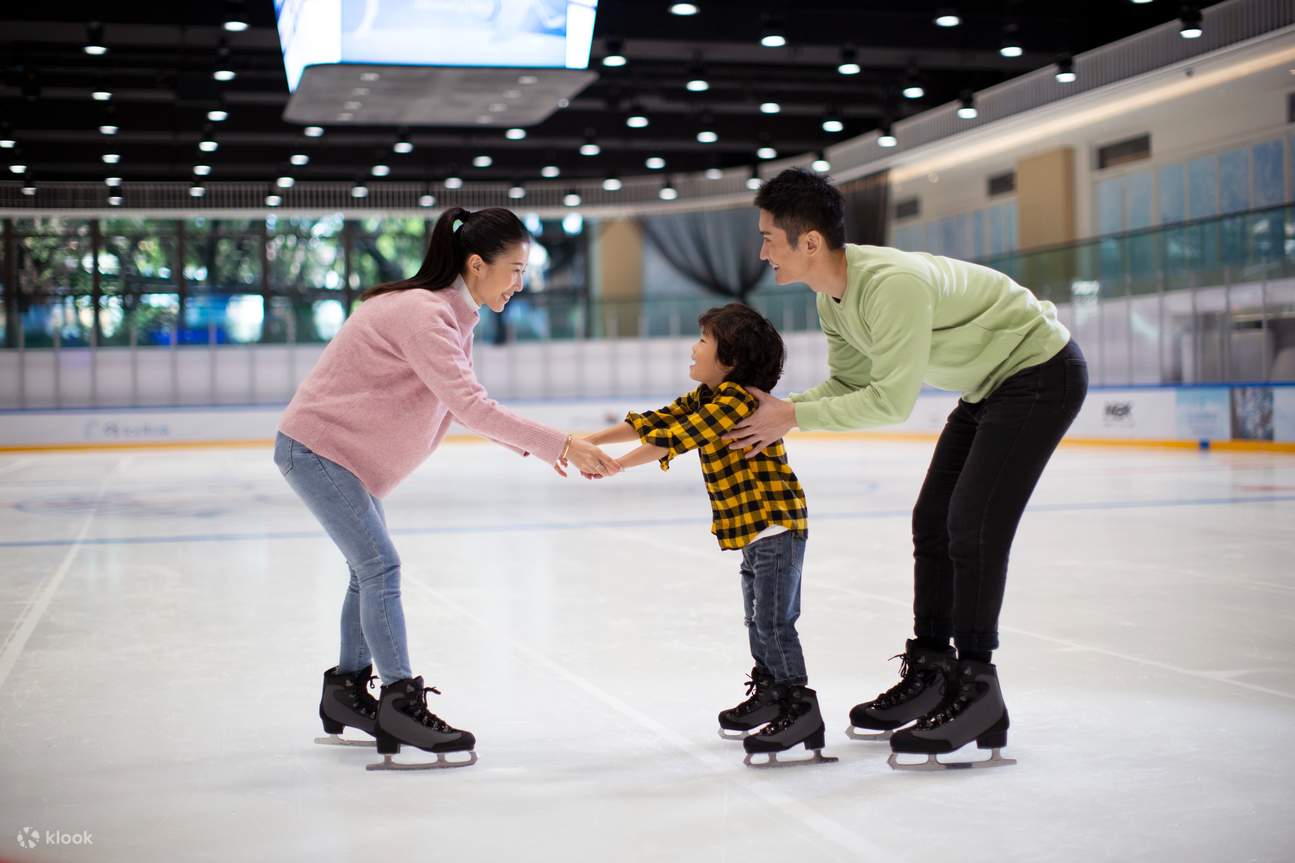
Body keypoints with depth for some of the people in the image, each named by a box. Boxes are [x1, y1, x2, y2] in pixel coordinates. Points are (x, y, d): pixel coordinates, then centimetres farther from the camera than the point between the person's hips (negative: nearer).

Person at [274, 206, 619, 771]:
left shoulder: (449, 313, 6)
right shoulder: (422, 313, -25)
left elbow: (467, 405, 10)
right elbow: (470, 407, -33)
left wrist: (535, 446, 0)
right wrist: (560, 444, -33)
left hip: (342, 453, 10)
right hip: (317, 446, -10)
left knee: (369, 570, 13)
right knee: (380, 567, -11)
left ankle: (346, 693, 25)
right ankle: (401, 704, -7)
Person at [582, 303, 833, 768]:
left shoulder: (736, 398, -19)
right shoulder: (707, 397, 12)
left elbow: (676, 438, -23)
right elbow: (657, 421, 9)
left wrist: (616, 465, -16)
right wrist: (591, 440, 3)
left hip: (775, 524, -10)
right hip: (754, 528, 10)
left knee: (774, 622, -9)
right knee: (758, 619, 19)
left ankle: (801, 709, -3)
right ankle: (768, 694, 32)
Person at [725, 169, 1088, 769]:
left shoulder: (893, 283, -33)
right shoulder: (832, 296, -3)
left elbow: (892, 400, -30)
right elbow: (849, 382, 5)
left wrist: (794, 417, -24)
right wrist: (776, 411, -9)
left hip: (1041, 371, -10)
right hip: (988, 385, 10)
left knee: (973, 525, -15)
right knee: (932, 521, 8)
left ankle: (976, 687, -7)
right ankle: (929, 672, 17)